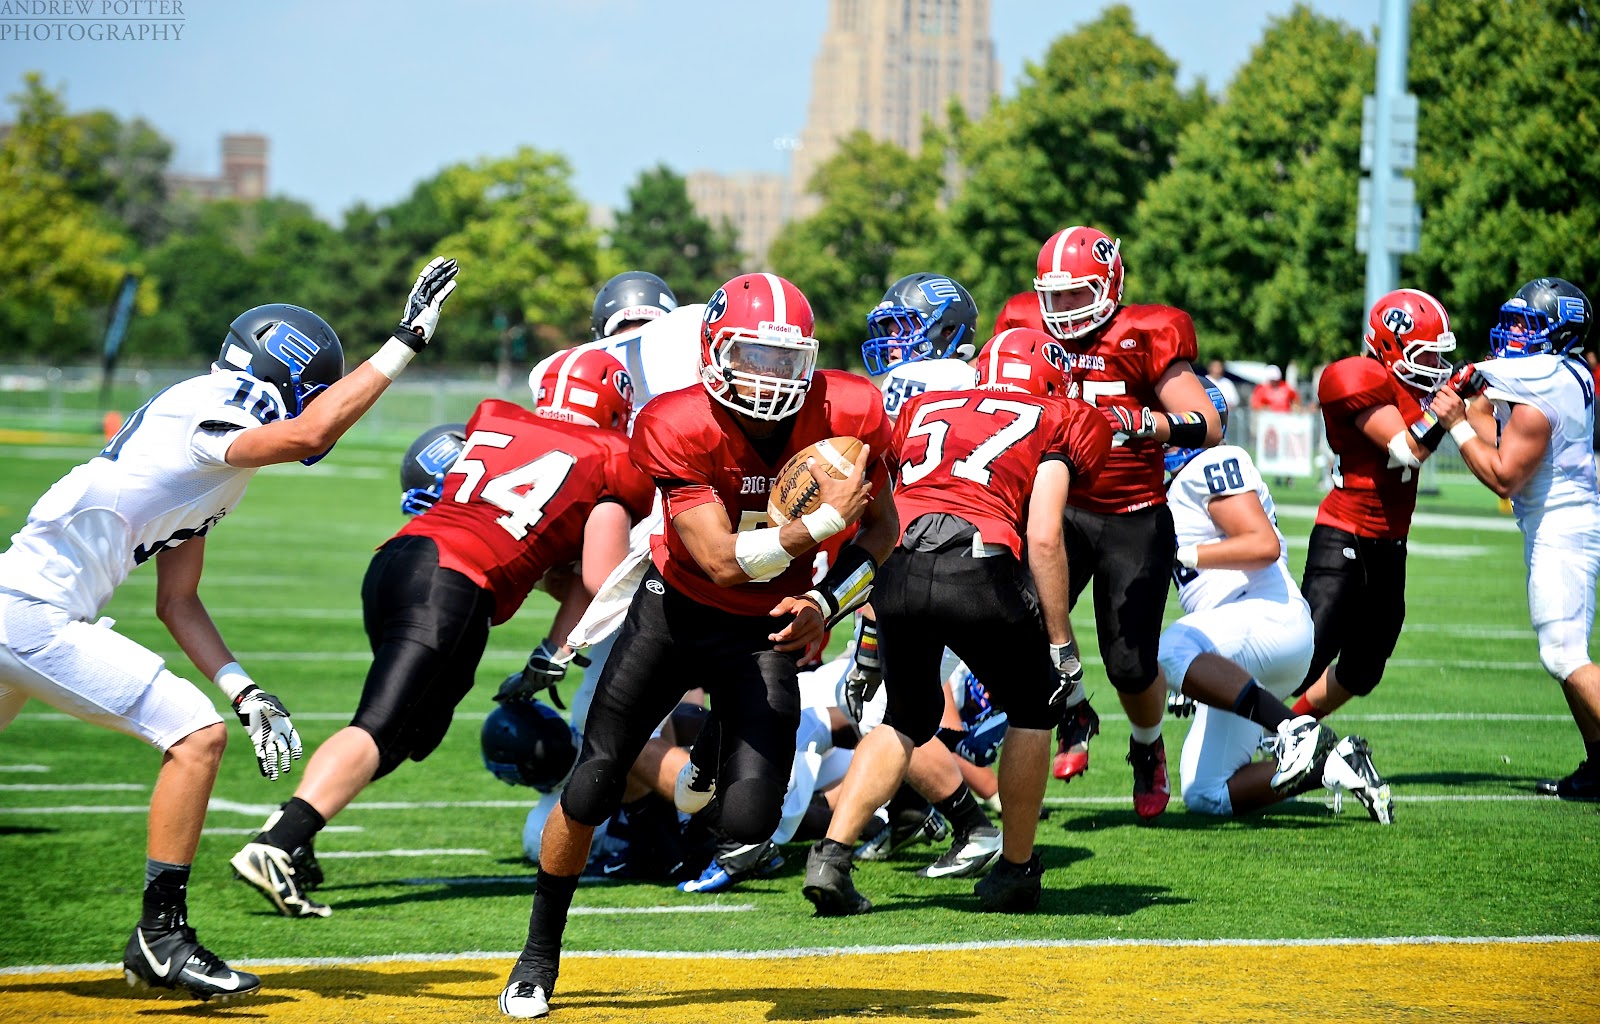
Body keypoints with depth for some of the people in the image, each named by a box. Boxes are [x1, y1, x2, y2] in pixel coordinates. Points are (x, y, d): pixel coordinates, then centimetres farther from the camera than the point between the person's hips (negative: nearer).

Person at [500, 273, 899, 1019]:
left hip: (764, 627, 1)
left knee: (749, 821, -17)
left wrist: (826, 603, -13)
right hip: (676, 605, -1)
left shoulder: (847, 414, -18)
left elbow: (881, 529, -1)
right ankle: (539, 957, 25)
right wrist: (824, 521, -32)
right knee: (590, 793, 3)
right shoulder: (678, 428, -26)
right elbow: (724, 561, -30)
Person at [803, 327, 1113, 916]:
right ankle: (1015, 874, 27)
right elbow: (1043, 538, 6)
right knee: (1032, 710, 23)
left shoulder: (924, 411, 30)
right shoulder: (1054, 424, 18)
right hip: (980, 573, -4)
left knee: (908, 720, 26)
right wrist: (1062, 643, 9)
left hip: (898, 577, 4)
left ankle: (832, 855, 10)